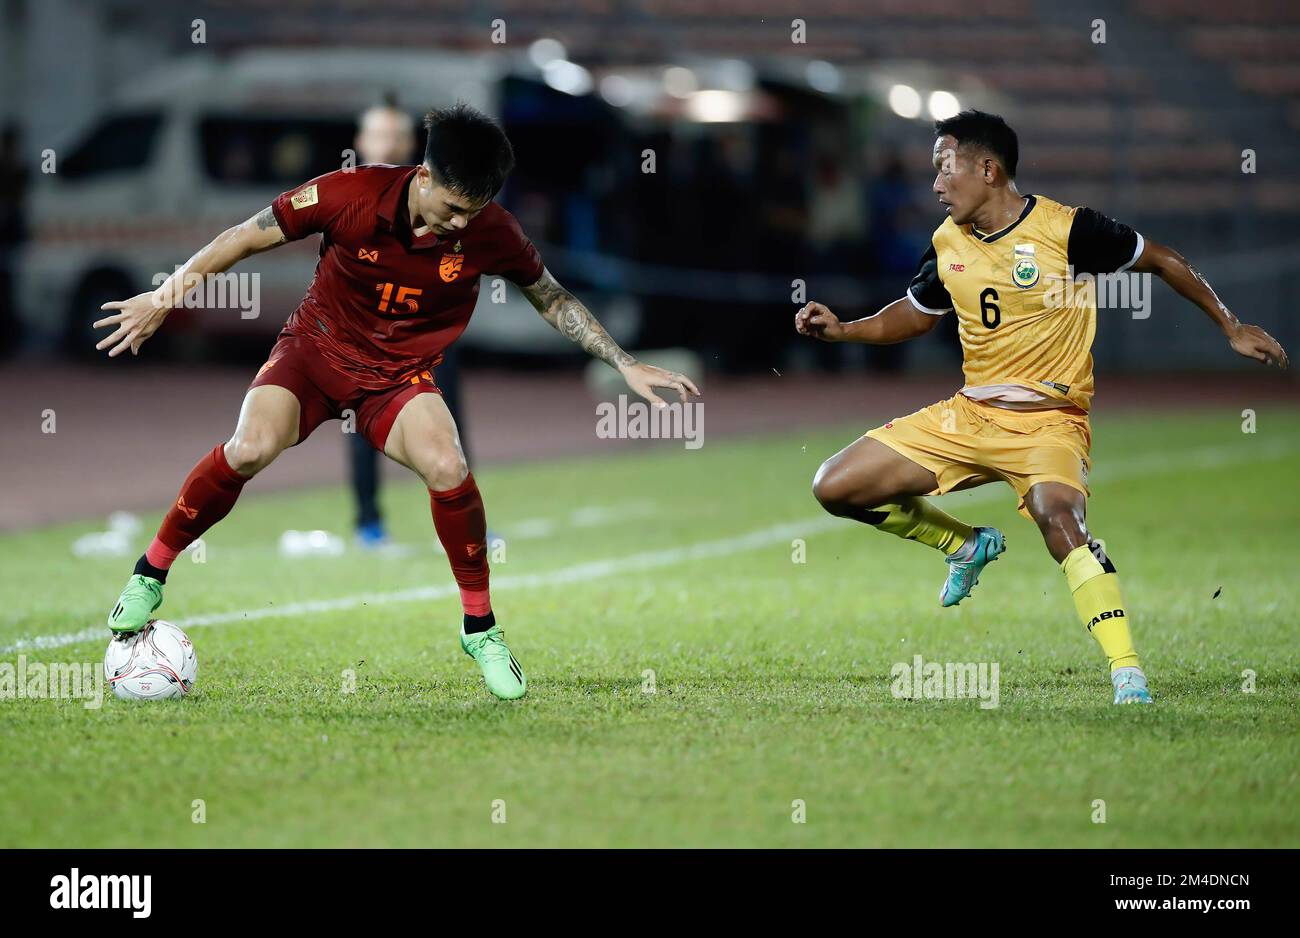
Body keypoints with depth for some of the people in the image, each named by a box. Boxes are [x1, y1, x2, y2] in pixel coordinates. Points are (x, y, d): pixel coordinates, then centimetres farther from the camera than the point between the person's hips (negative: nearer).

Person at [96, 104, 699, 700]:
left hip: (400, 377, 1)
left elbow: (553, 300, 4)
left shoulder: (490, 232, -14)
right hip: (315, 351, -1)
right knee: (251, 448, -31)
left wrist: (626, 366, -2)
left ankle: (480, 627, -7)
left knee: (447, 466, -29)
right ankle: (151, 574, -9)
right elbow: (247, 237, -8)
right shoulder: (351, 195, -20)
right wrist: (165, 297, -9)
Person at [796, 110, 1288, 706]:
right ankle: (968, 546, 21)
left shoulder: (1066, 229, -14)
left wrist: (1230, 328, 0)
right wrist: (843, 330, 5)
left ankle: (1127, 673, -38)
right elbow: (916, 315, 21)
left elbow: (1161, 261, -2)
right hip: (969, 413, 6)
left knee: (1057, 515, -37)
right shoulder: (948, 244, 4)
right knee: (835, 488, 0)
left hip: (1048, 421, -6)